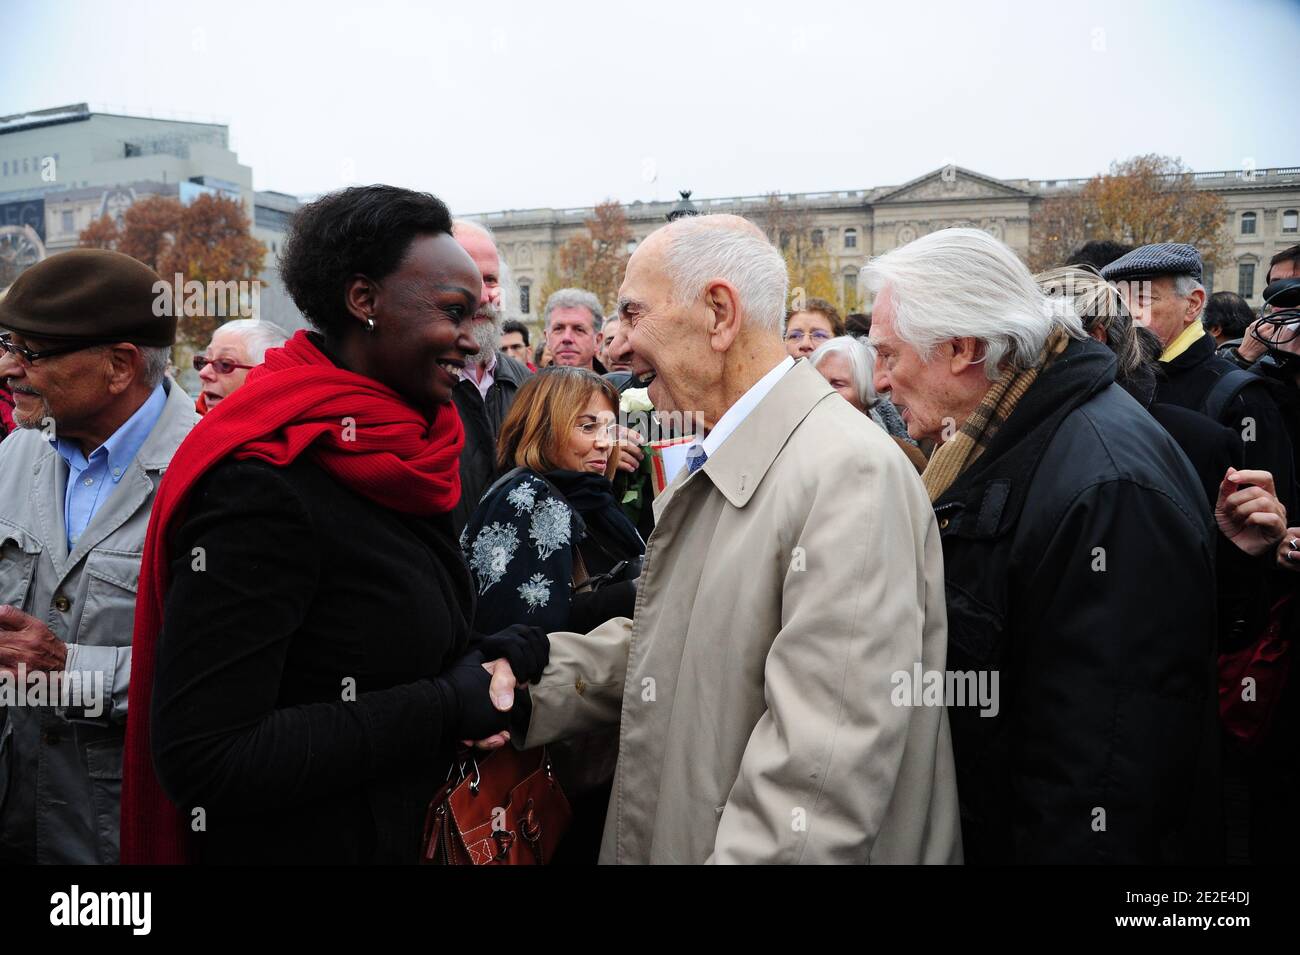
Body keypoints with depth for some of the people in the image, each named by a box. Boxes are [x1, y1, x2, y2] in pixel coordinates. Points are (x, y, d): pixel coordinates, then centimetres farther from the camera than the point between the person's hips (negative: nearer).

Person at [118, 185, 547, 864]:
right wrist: (444, 706, -24)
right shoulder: (263, 482, -24)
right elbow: (198, 759, -27)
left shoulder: (401, 450, 1)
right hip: (305, 842, -8)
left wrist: (487, 659, -6)